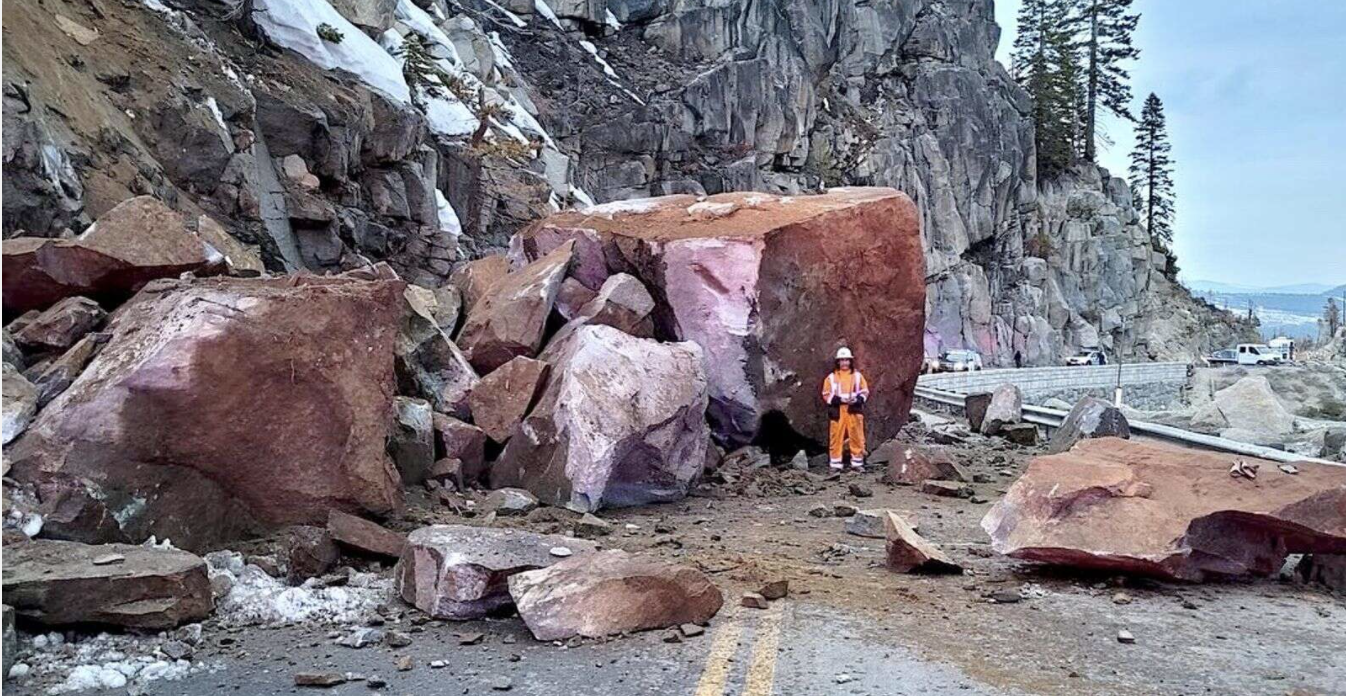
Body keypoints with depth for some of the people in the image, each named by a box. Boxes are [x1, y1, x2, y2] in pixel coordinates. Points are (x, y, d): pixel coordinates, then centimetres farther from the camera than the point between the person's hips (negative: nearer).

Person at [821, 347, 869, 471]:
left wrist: (858, 399, -10)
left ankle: (857, 463, 12)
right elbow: (826, 394, 3)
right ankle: (835, 464, 5)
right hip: (837, 411, -1)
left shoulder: (857, 376, 8)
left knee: (857, 437, 2)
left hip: (854, 411, 1)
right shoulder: (831, 377, 4)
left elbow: (865, 391, 10)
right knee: (836, 437, -1)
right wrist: (839, 400, -13)